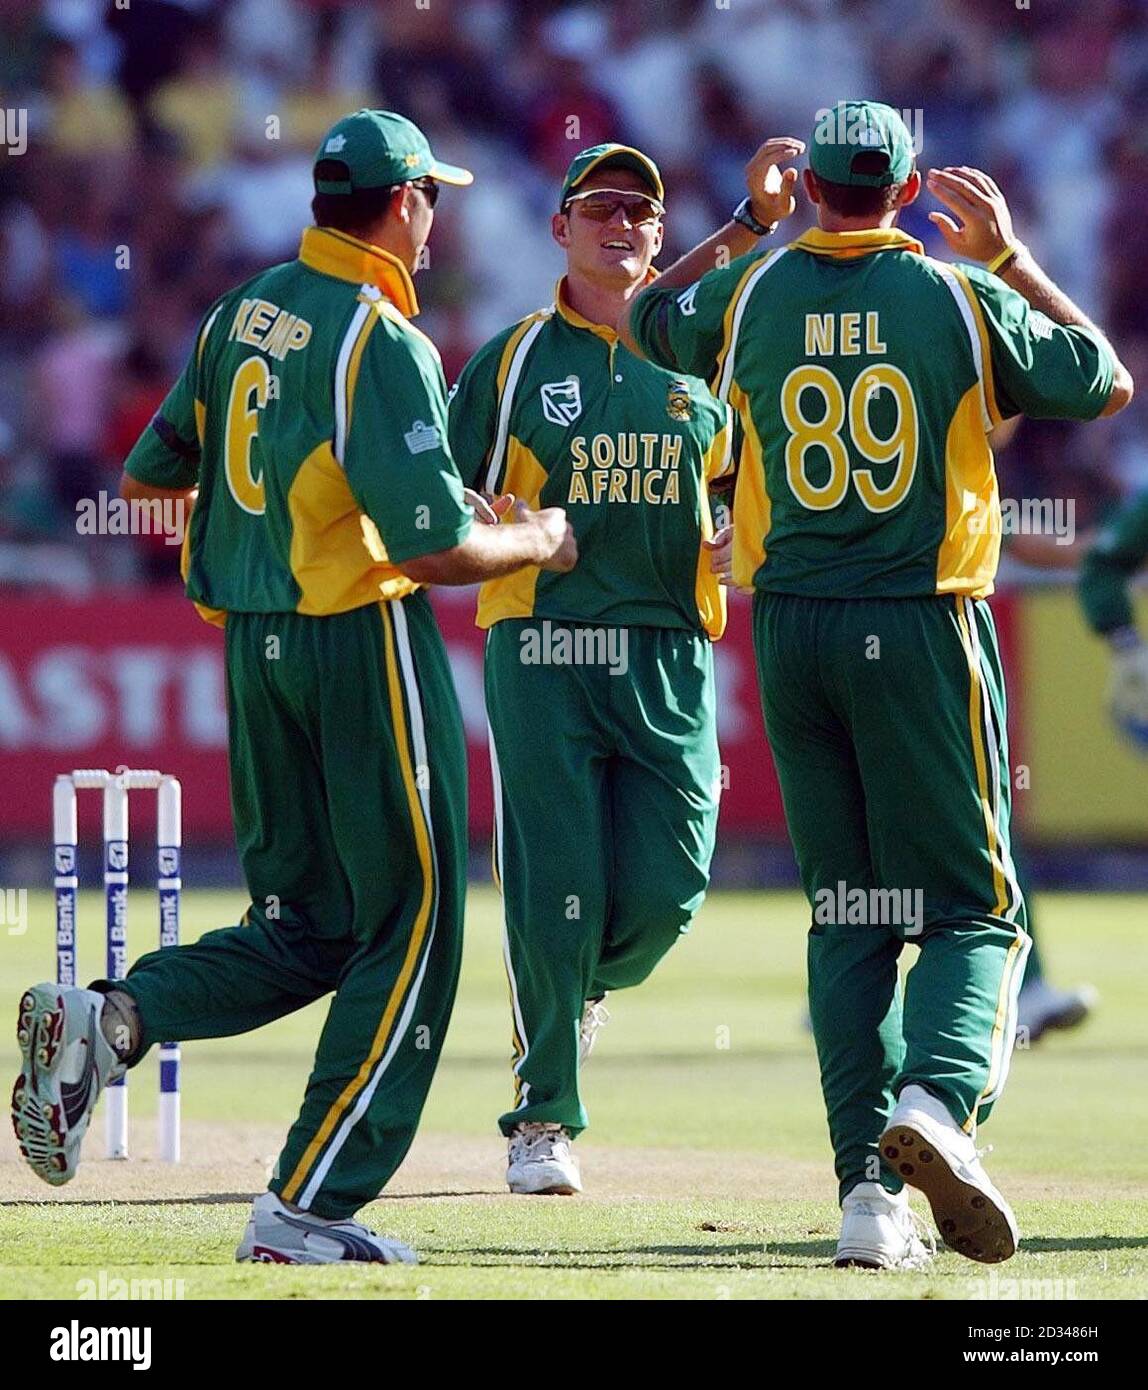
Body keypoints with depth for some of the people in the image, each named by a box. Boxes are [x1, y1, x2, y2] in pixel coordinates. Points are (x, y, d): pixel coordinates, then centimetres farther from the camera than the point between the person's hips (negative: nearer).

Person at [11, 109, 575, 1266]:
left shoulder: (245, 312, 8)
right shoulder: (382, 341, -15)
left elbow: (145, 475, 15)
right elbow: (438, 548, -20)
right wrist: (539, 542, -1)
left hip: (252, 648, 8)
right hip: (364, 645, -8)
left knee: (308, 928, 16)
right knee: (408, 923, 2)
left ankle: (110, 1018, -8)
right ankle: (304, 1211, -1)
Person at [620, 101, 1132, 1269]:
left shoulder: (753, 291, 3)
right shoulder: (965, 297, -3)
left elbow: (647, 321, 25)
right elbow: (1108, 383, 10)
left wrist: (746, 222, 31)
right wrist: (1010, 256, 16)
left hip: (791, 631, 3)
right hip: (923, 629, -3)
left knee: (846, 916, 9)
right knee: (973, 909, 2)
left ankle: (869, 1190, 0)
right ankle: (937, 1098, -27)